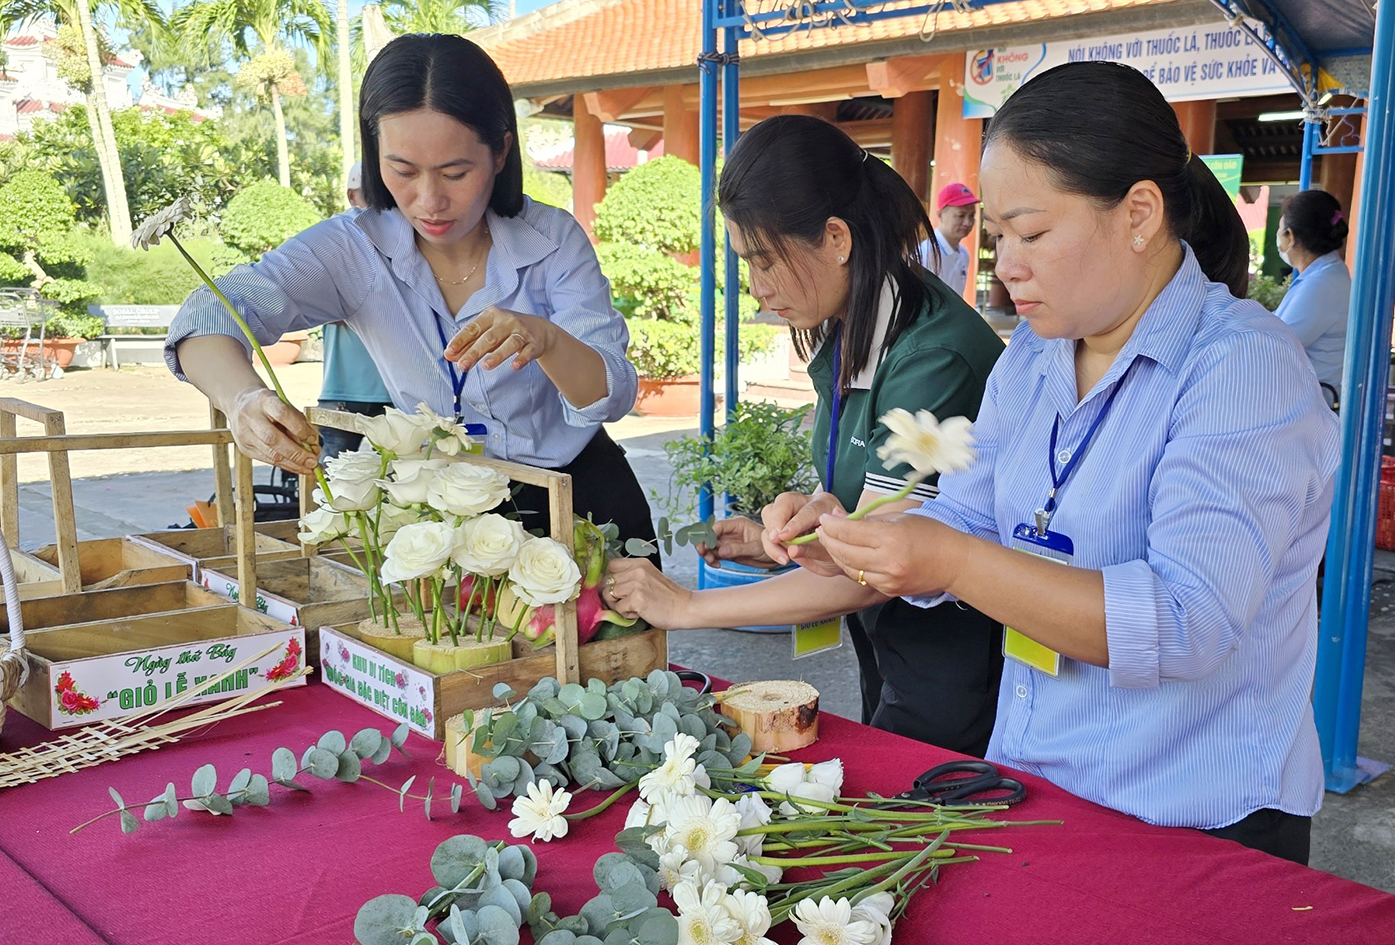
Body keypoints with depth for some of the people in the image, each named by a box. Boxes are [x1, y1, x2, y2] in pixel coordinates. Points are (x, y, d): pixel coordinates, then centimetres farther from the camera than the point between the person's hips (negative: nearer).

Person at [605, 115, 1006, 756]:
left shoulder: (935, 358, -27)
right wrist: (779, 536, -1)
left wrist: (684, 607, -19)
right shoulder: (845, 332, 0)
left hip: (956, 674, -8)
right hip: (884, 644, 8)